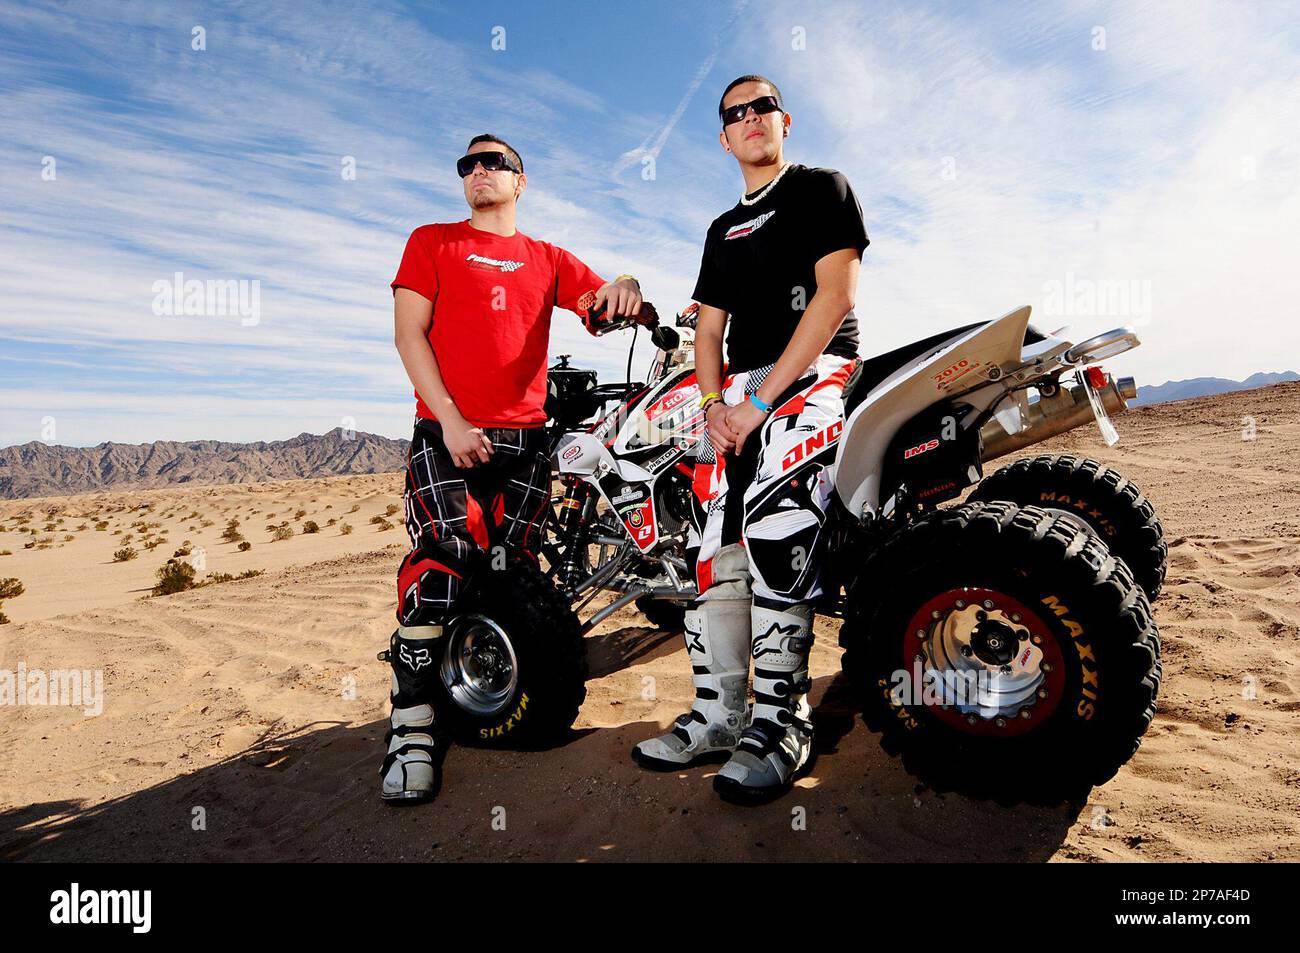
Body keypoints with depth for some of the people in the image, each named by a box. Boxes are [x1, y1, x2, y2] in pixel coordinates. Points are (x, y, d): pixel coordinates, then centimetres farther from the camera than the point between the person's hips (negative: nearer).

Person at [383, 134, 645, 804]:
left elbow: (605, 302, 14)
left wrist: (624, 288, -13)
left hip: (526, 439, 3)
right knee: (442, 565, -19)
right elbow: (409, 332, 4)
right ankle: (412, 730, -14)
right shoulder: (431, 242, 15)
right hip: (446, 433, -3)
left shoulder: (548, 259, 22)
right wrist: (449, 419, -10)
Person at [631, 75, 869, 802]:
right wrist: (716, 406, -1)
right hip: (738, 390, 6)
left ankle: (781, 720, -19)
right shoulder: (723, 230, 27)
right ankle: (719, 715, -2)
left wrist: (761, 400, -13)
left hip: (816, 371, -6)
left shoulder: (822, 189, 8)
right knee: (714, 536, -9)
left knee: (776, 520, -27)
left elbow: (834, 293, -6)